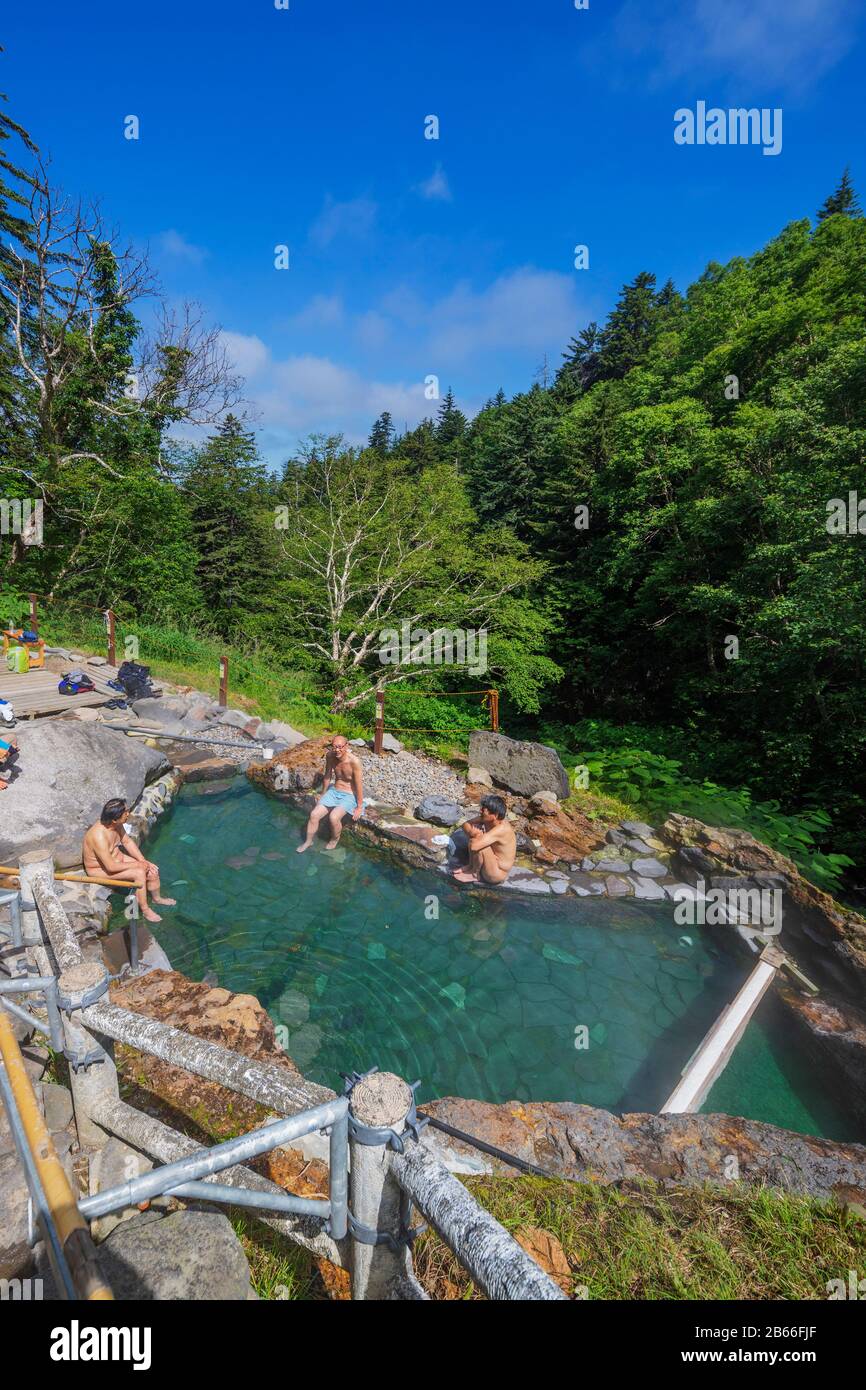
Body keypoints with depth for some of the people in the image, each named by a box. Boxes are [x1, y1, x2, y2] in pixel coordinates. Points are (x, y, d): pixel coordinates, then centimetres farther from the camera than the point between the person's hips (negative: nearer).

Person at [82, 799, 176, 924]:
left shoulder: (116, 824, -14)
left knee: (152, 870, 0)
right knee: (139, 873, -24)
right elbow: (111, 867, -32)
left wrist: (143, 861, -6)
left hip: (117, 857, 8)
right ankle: (145, 910, -5)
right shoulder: (99, 837, -38)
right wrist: (137, 865, -21)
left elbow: (127, 841, 2)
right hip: (100, 868, -8)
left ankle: (157, 898, 29)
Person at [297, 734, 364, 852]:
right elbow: (327, 776, 7)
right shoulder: (330, 756, -10)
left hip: (349, 795, -5)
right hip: (333, 791, 5)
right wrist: (323, 794, 16)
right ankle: (308, 841, 16)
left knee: (333, 817, -26)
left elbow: (359, 785, -20)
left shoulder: (354, 761, -27)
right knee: (314, 814, -9)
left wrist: (359, 807, -15)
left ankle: (335, 840, 5)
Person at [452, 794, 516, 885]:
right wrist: (471, 832, -22)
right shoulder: (487, 819, -9)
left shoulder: (501, 829, -34)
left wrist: (476, 835, -18)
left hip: (496, 874, -8)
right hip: (493, 860, 8)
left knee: (478, 844, -28)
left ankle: (475, 874, -1)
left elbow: (474, 846, -40)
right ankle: (471, 866, 9)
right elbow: (465, 824, 1)